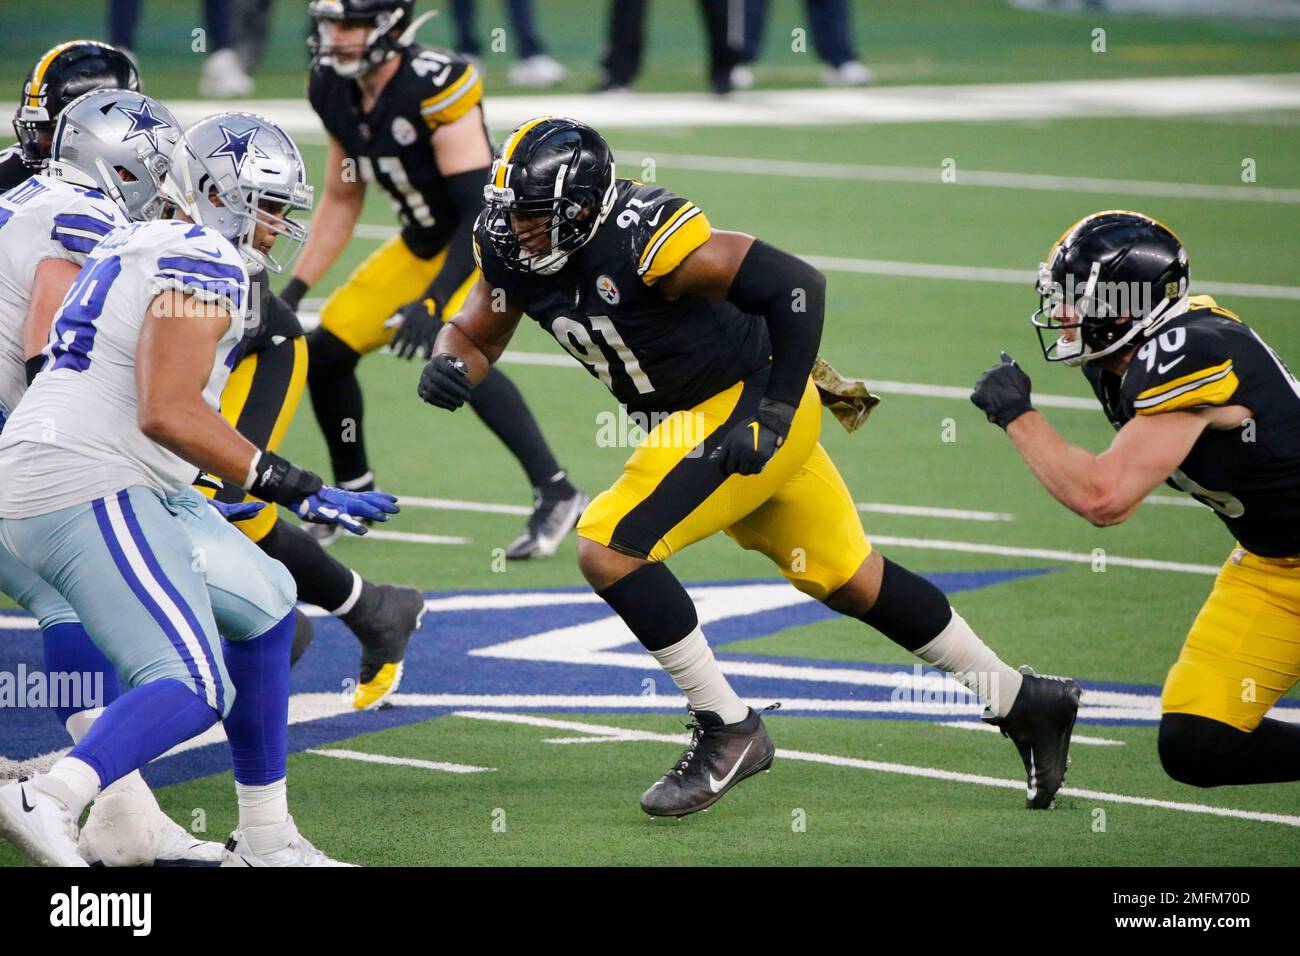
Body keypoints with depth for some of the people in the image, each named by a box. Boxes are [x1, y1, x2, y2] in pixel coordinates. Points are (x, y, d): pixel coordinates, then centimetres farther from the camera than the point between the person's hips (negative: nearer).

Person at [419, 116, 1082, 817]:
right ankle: (1023, 702, 30)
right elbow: (472, 335, 6)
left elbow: (796, 285, -26)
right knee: (849, 581, 17)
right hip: (693, 420, 9)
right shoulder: (513, 251, -7)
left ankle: (728, 730, -6)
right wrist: (449, 368, -18)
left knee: (610, 550, -17)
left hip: (747, 409, -9)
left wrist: (774, 412, -27)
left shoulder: (642, 237, -29)